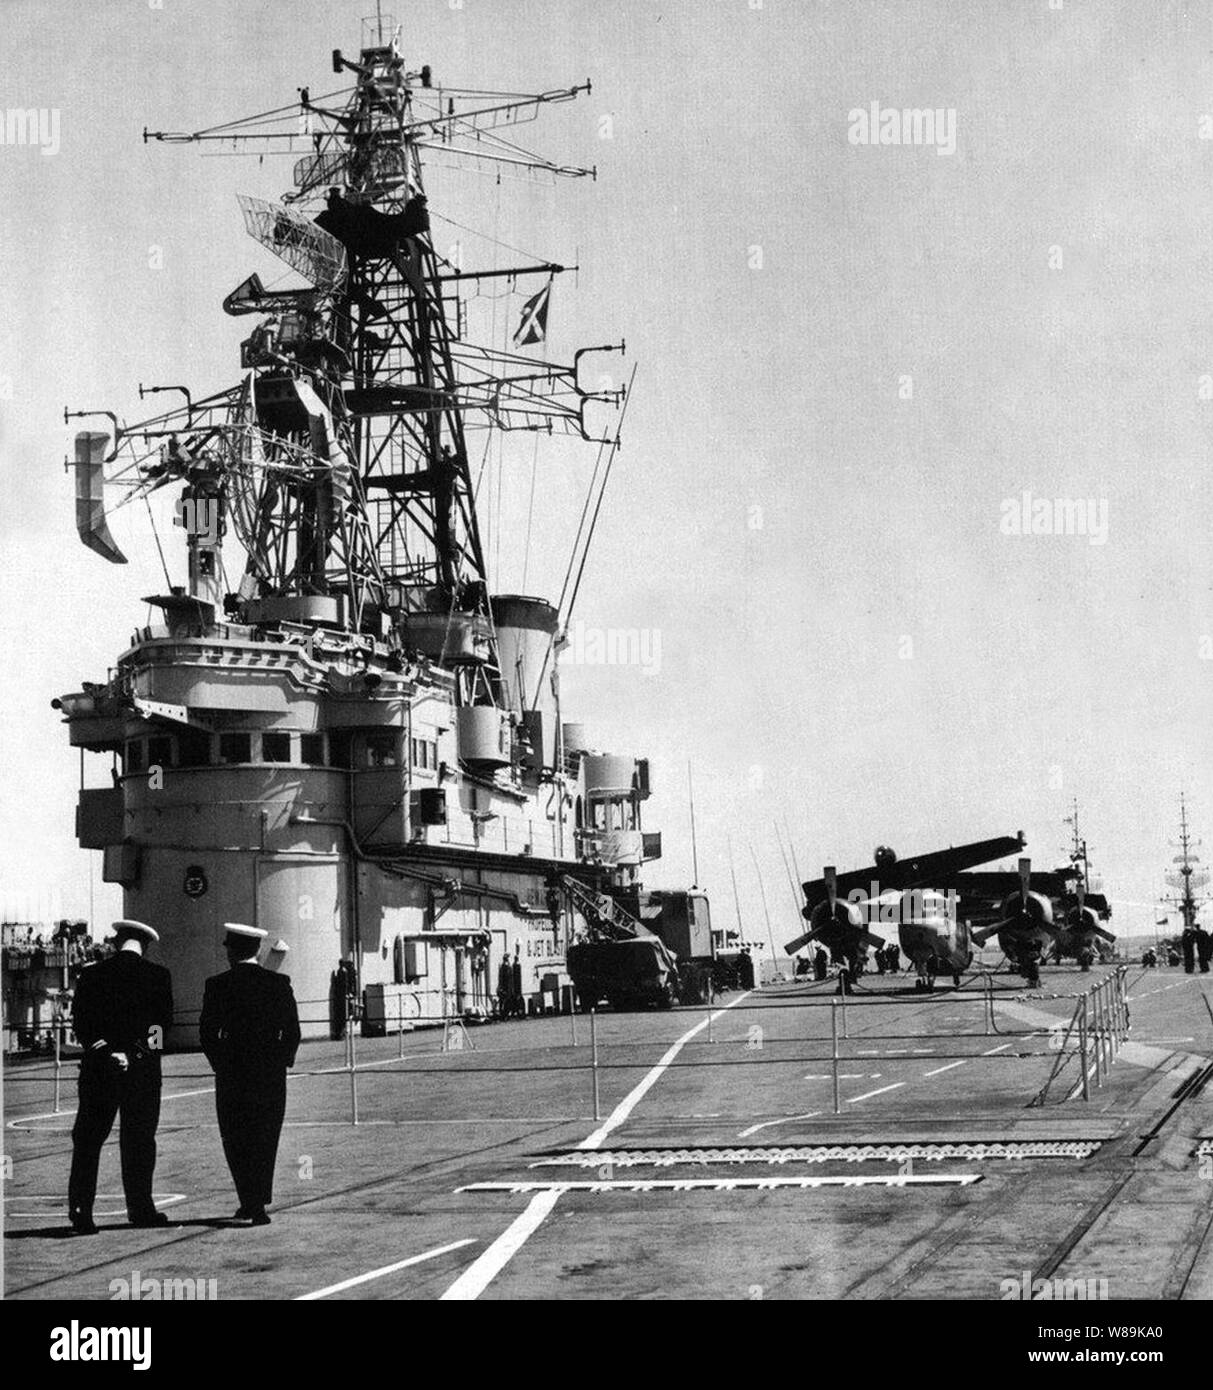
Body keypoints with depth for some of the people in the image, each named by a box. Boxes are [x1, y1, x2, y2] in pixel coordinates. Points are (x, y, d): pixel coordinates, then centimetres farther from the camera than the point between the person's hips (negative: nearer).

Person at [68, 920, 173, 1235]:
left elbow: (80, 1022, -3)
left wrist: (105, 1051, -9)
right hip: (143, 1069, -1)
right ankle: (140, 1209, 13)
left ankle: (80, 1209, -5)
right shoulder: (158, 976, -2)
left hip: (98, 1068, 1)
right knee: (139, 1140, 8)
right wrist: (134, 1052, -5)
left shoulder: (91, 975, 2)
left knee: (87, 1141, 4)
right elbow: (163, 1022, -4)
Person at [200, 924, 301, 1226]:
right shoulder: (279, 984, -1)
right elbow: (292, 1031, 0)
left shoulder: (217, 986, -6)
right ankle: (257, 1204, 12)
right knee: (265, 1139, 12)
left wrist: (221, 1064, 7)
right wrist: (281, 1062, 11)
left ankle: (250, 1202, 1)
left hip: (232, 1076, -1)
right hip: (271, 1076, 2)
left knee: (236, 1141, 9)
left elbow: (208, 1032, -5)